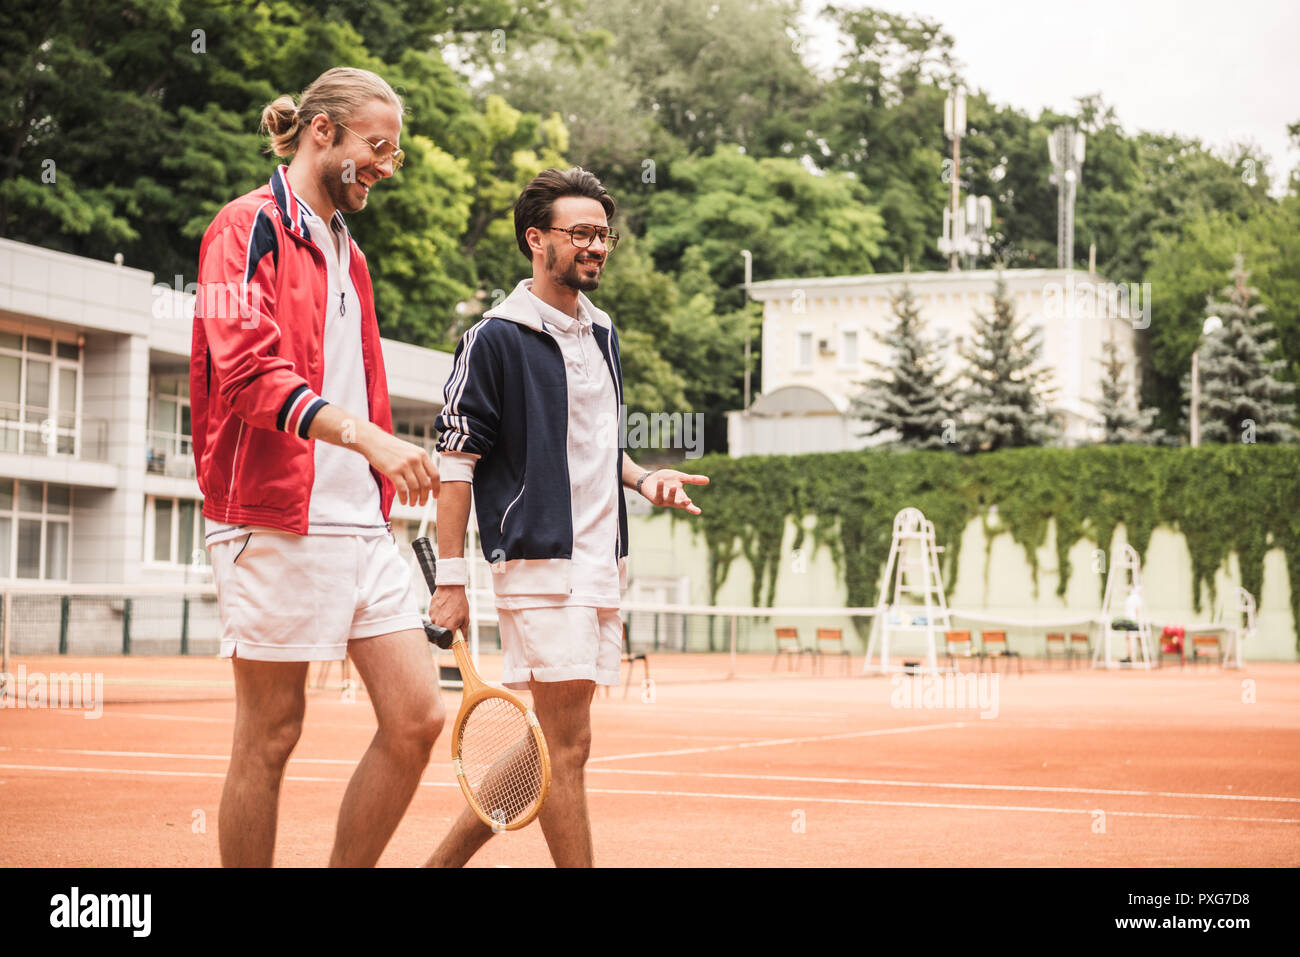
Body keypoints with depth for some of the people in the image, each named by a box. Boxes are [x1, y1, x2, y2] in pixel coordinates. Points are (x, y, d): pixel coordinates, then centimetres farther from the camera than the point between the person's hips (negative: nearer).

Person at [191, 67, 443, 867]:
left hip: (363, 523, 8)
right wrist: (366, 434, -30)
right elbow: (249, 369, -19)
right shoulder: (250, 227, -5)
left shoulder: (347, 254, 21)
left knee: (418, 718, 0)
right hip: (276, 521, -8)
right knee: (271, 734, -1)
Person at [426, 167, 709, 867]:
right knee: (567, 746, -9)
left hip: (602, 567, 8)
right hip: (539, 565, -8)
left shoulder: (601, 334, 16)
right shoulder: (496, 339, -7)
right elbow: (454, 461, -9)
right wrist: (450, 578, -14)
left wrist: (644, 480, 7)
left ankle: (444, 860, 22)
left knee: (551, 746, 11)